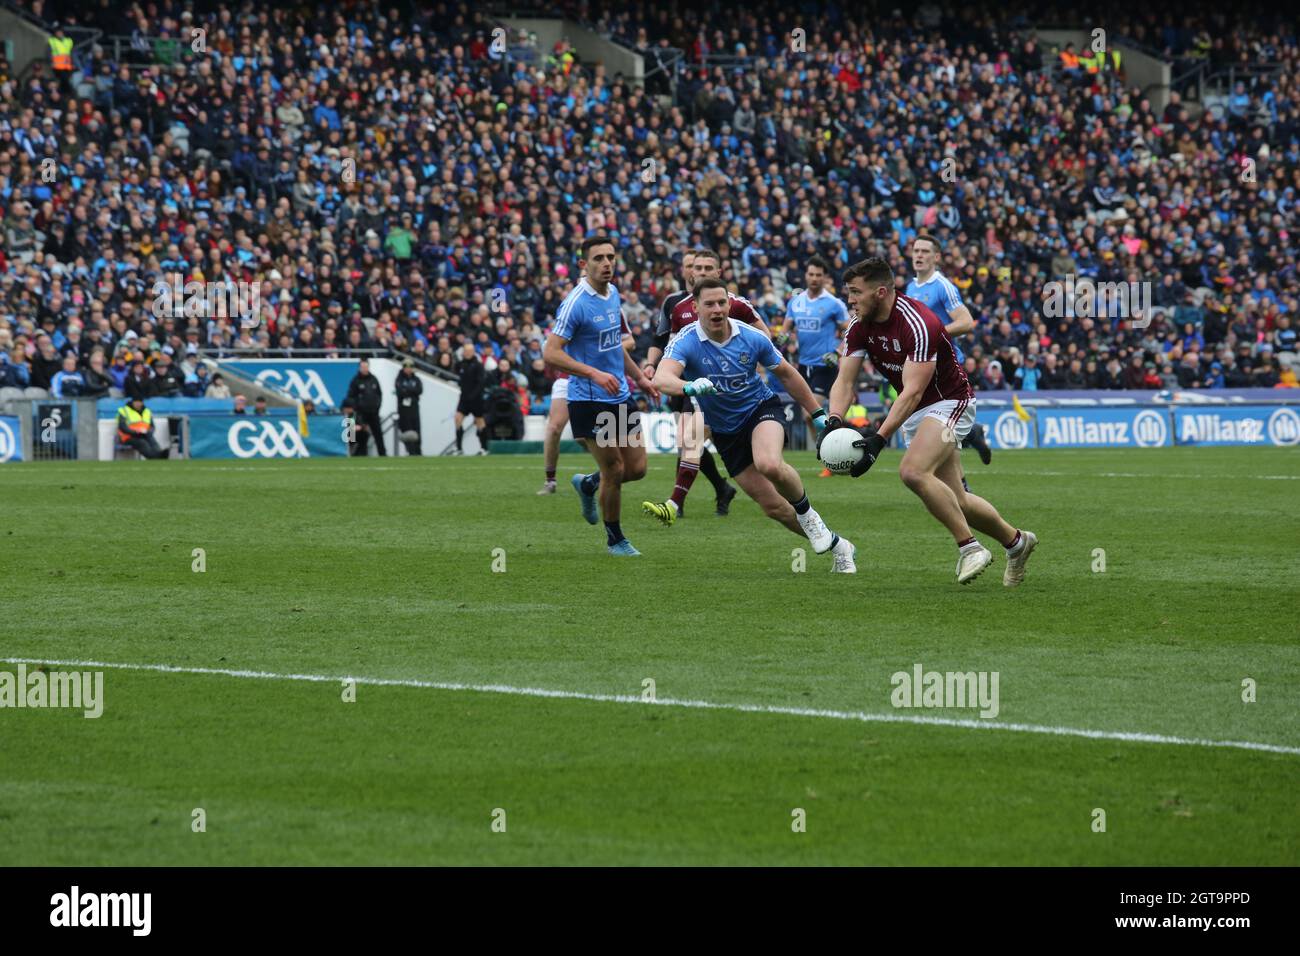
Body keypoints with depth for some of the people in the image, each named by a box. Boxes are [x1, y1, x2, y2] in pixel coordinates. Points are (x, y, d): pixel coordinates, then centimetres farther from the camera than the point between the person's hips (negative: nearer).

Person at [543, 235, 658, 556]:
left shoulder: (612, 294, 7)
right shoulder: (576, 303, -18)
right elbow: (551, 353, -23)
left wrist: (639, 376, 22)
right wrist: (594, 373, -31)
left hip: (620, 396, 8)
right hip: (590, 401, -8)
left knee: (636, 468, 7)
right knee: (614, 470, -3)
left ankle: (588, 484, 36)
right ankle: (615, 538, 17)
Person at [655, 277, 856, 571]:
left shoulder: (752, 338, -13)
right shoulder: (685, 343, -19)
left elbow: (786, 374, 3)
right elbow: (662, 378, -38)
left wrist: (818, 414, 7)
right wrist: (690, 387, -60)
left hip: (761, 407, -1)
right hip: (725, 432, 1)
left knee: (769, 464, -35)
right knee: (773, 506, -1)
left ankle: (807, 515, -6)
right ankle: (837, 546, 17)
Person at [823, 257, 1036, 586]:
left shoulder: (919, 324, -28)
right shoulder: (860, 328, -4)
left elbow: (913, 391, -31)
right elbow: (844, 382, -8)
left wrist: (879, 439, -38)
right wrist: (833, 422, -28)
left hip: (950, 401, -8)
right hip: (916, 412, 8)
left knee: (913, 471, -29)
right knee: (955, 501, 7)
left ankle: (970, 547, -19)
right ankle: (1015, 542, 29)